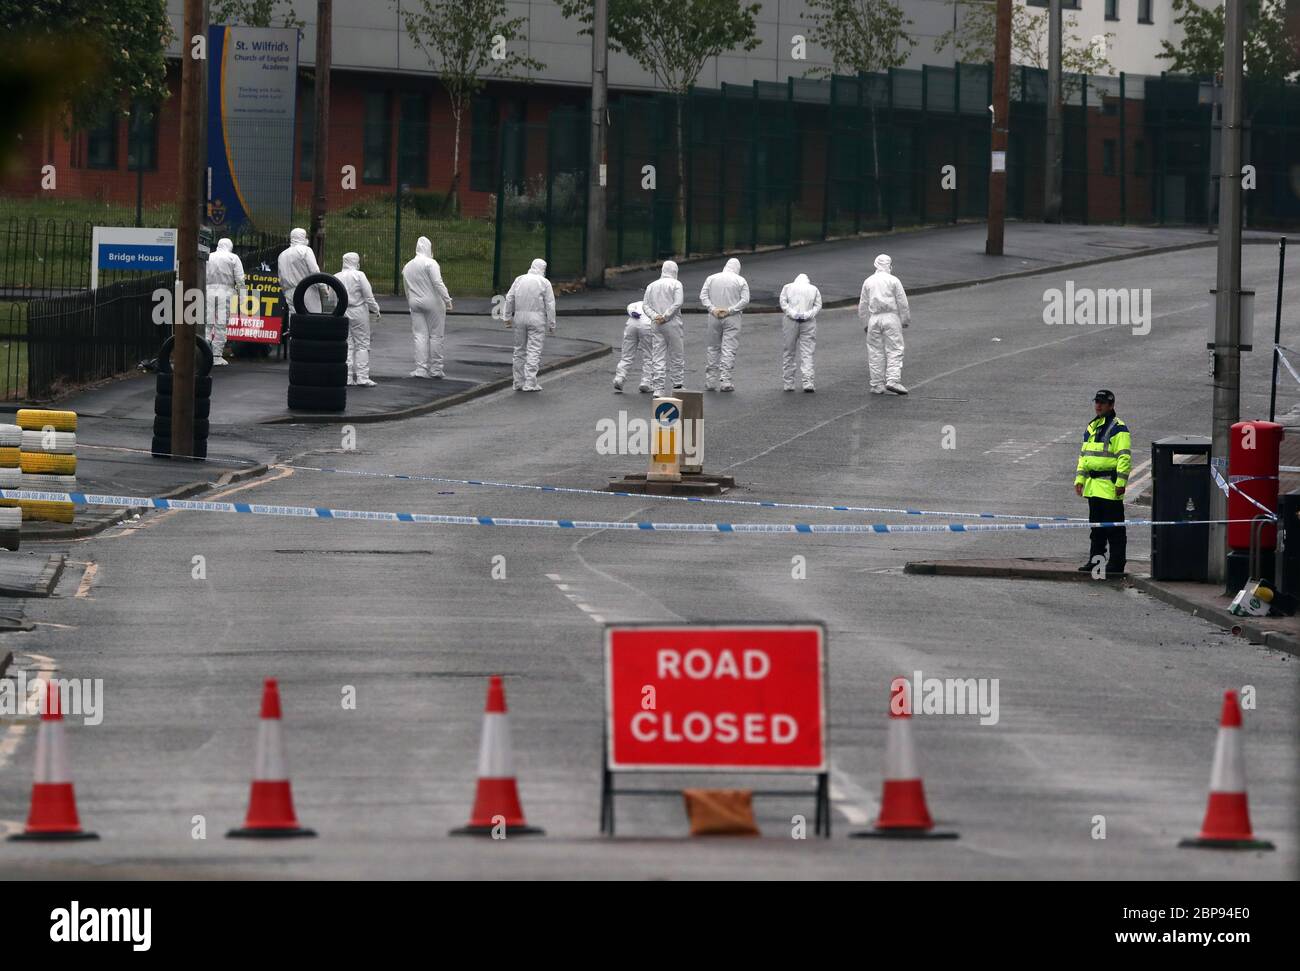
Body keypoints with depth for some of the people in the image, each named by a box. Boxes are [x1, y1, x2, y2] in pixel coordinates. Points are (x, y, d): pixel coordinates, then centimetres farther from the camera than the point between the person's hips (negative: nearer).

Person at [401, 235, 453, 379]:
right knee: (435, 335, 3)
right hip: (432, 303, -5)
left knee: (420, 336, 4)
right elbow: (438, 283, -18)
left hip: (415, 303, 5)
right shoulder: (430, 263, -9)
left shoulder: (407, 267, 11)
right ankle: (435, 369, 5)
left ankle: (421, 368, -4)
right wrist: (447, 300, -15)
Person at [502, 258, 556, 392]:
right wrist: (552, 324, 0)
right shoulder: (544, 283, -3)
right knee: (534, 351, -4)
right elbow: (550, 305, -5)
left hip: (520, 317, 4)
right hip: (537, 319, -4)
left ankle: (519, 382, 14)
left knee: (520, 350, 12)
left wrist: (508, 317, 12)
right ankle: (530, 383, -10)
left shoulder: (519, 280, 7)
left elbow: (509, 299, 6)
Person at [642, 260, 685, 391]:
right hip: (673, 324, -4)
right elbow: (678, 303, -14)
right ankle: (678, 386, 4)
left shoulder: (652, 286, 13)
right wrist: (665, 316, -12)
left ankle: (658, 389, 0)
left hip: (657, 325, 4)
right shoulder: (675, 284, -2)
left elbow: (645, 305, 5)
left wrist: (654, 316, -7)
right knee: (677, 356, 4)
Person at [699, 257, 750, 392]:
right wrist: (730, 310, -11)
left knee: (712, 348, 11)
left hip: (714, 317, 2)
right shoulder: (740, 281, 0)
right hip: (732, 319, -2)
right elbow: (745, 300, -8)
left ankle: (710, 381, 10)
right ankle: (725, 380, -8)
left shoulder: (712, 278, 6)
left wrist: (712, 309, -9)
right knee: (729, 349, -1)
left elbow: (703, 296, -1)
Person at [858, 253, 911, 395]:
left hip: (874, 318, 3)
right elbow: (902, 303, -1)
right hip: (891, 318, -3)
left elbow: (863, 305, 11)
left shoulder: (868, 282, 7)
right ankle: (893, 380, -15)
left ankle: (877, 385, 5)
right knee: (894, 350, -2)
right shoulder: (893, 281, -3)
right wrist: (905, 320, 10)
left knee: (875, 353, 6)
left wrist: (866, 322, 20)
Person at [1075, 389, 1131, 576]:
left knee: (1114, 527, -6)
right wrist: (1079, 479, 15)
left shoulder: (1118, 429, -9)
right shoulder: (1091, 428, 17)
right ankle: (1095, 560, 21)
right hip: (1093, 485, 8)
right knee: (1096, 526, 14)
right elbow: (1083, 455, 23)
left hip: (1110, 485, -8)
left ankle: (1116, 565, -4)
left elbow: (1125, 457, -14)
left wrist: (1121, 482, -19)